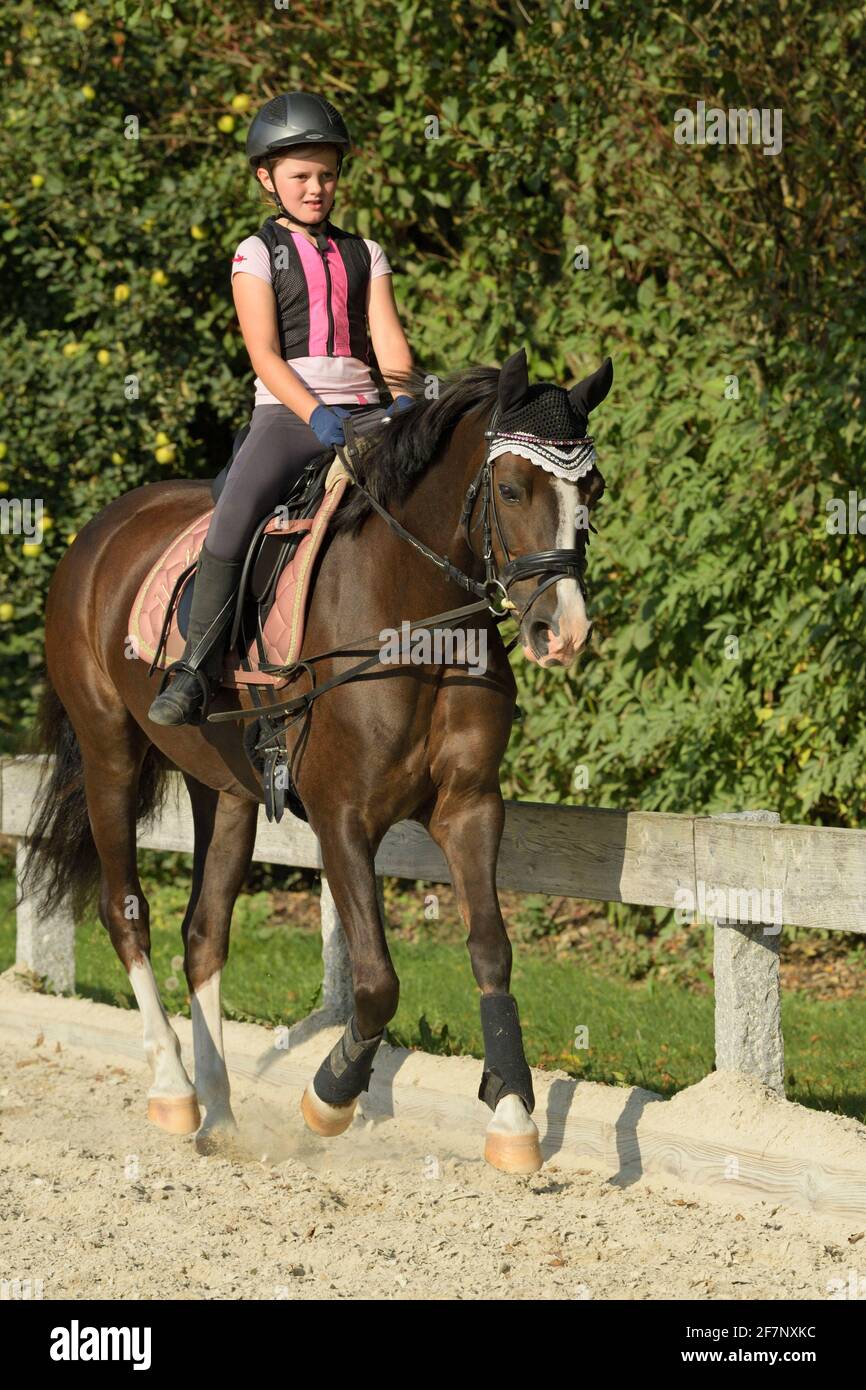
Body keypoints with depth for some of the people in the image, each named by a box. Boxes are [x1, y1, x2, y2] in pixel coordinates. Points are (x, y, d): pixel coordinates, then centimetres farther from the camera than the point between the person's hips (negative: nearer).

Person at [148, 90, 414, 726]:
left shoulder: (364, 255, 17)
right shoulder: (259, 254, 6)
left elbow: (389, 339, 6)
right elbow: (263, 352, -6)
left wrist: (404, 402, -14)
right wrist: (314, 414, -21)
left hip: (362, 410, 4)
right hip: (286, 410, -4)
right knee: (235, 516, -28)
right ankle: (196, 671, -21)